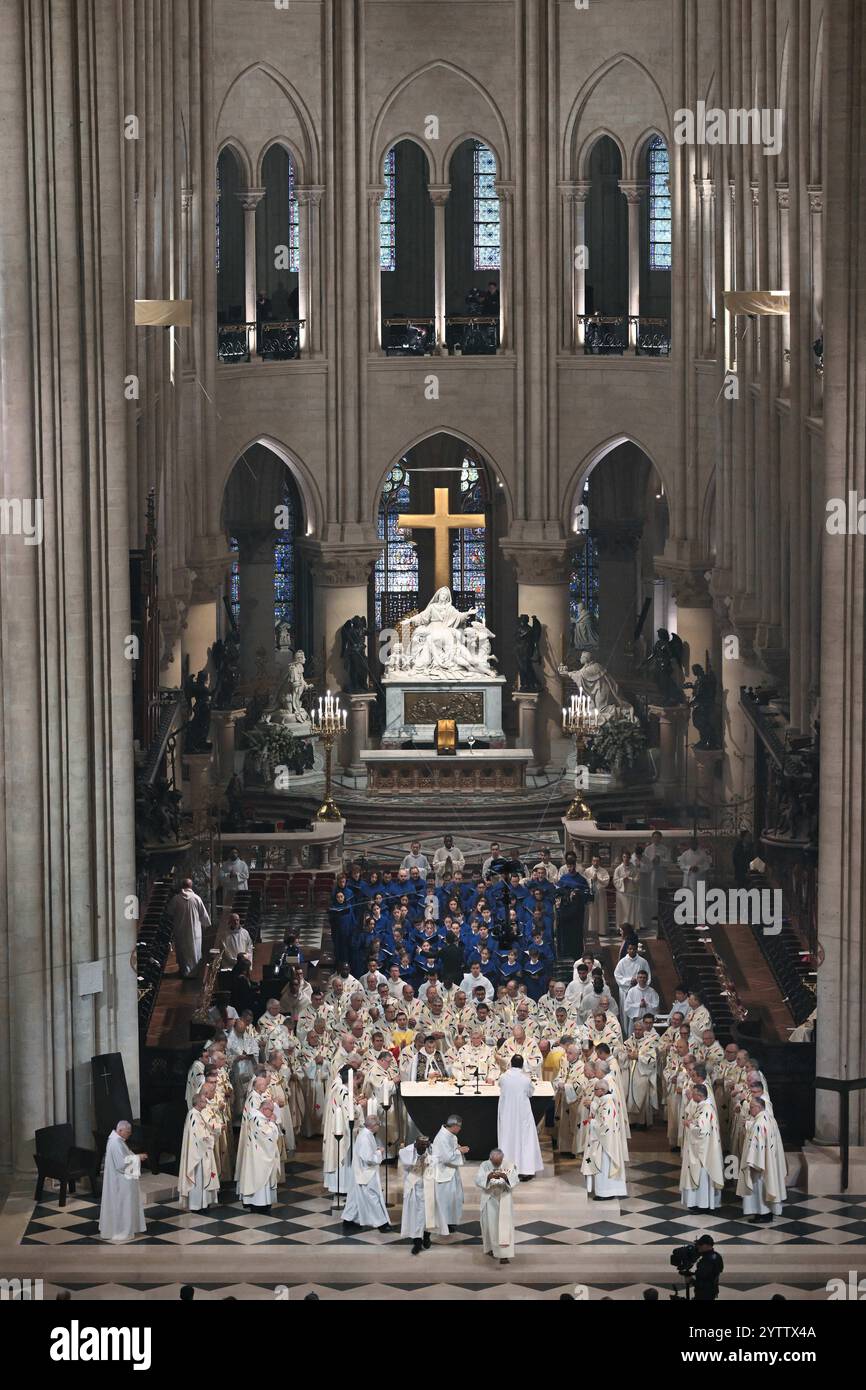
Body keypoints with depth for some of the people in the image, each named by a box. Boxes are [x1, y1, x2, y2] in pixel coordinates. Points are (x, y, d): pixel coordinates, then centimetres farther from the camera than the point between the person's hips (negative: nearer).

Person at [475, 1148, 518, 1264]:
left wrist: (505, 1176, -38)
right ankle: (490, 1247, 29)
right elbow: (478, 1181, -20)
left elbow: (516, 1180, -17)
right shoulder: (484, 1166, -11)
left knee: (504, 1225, -7)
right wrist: (488, 1177, -39)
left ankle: (504, 1254, -5)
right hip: (490, 1199, 0)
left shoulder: (509, 1165, -10)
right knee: (491, 1224, 5)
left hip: (505, 1199, 0)